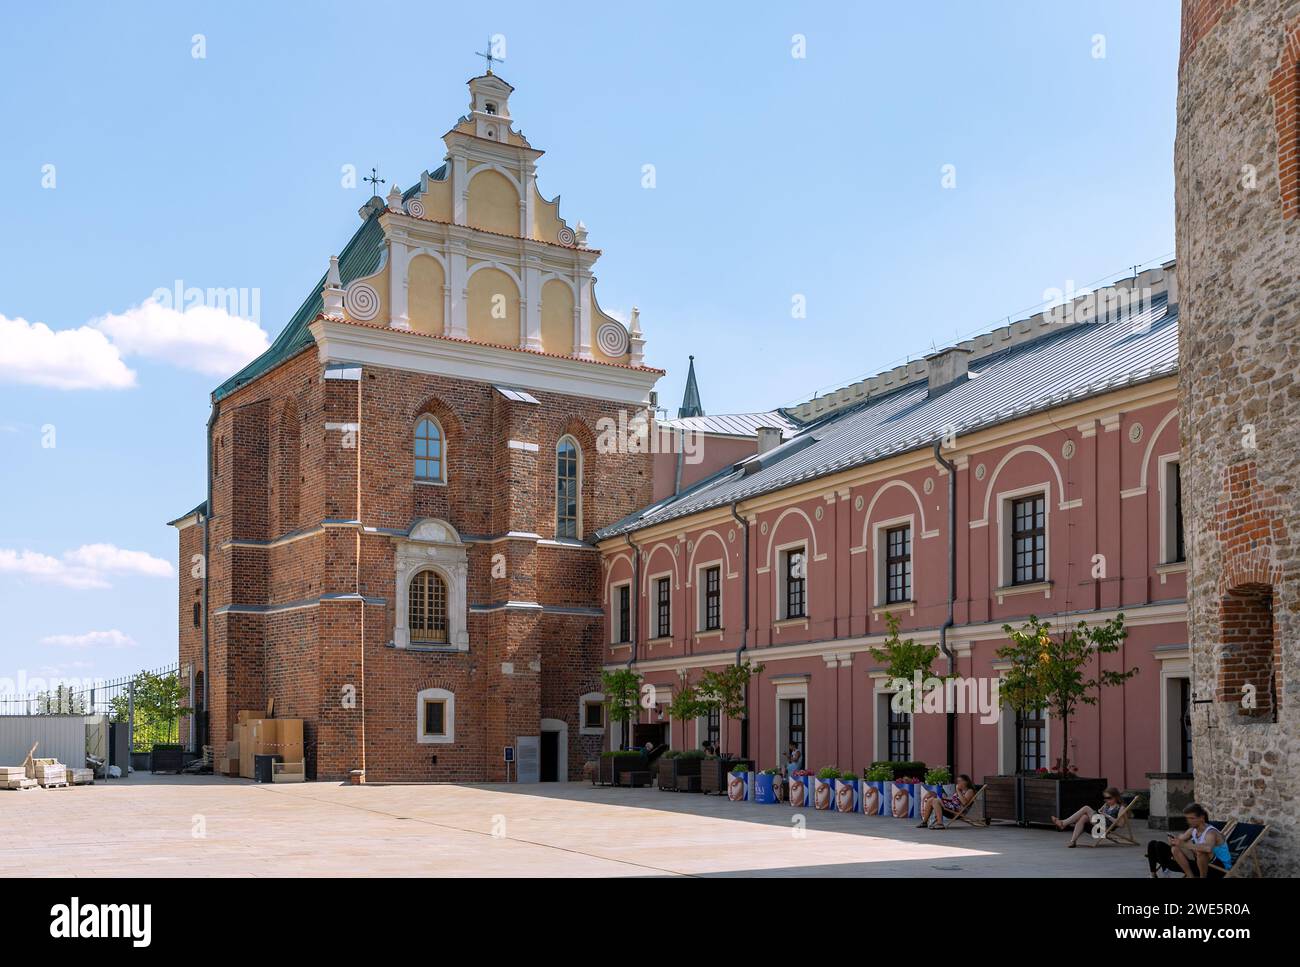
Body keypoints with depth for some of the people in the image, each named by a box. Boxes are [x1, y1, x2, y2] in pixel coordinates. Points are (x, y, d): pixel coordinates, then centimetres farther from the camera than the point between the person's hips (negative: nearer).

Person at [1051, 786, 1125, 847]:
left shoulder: (1120, 807, 4)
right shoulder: (1106, 805, 27)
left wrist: (1107, 816, -13)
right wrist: (1097, 812, 5)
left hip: (1106, 827, -7)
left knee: (1086, 808, -17)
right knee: (1083, 817, -25)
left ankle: (1063, 823, -22)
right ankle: (1073, 841, -29)